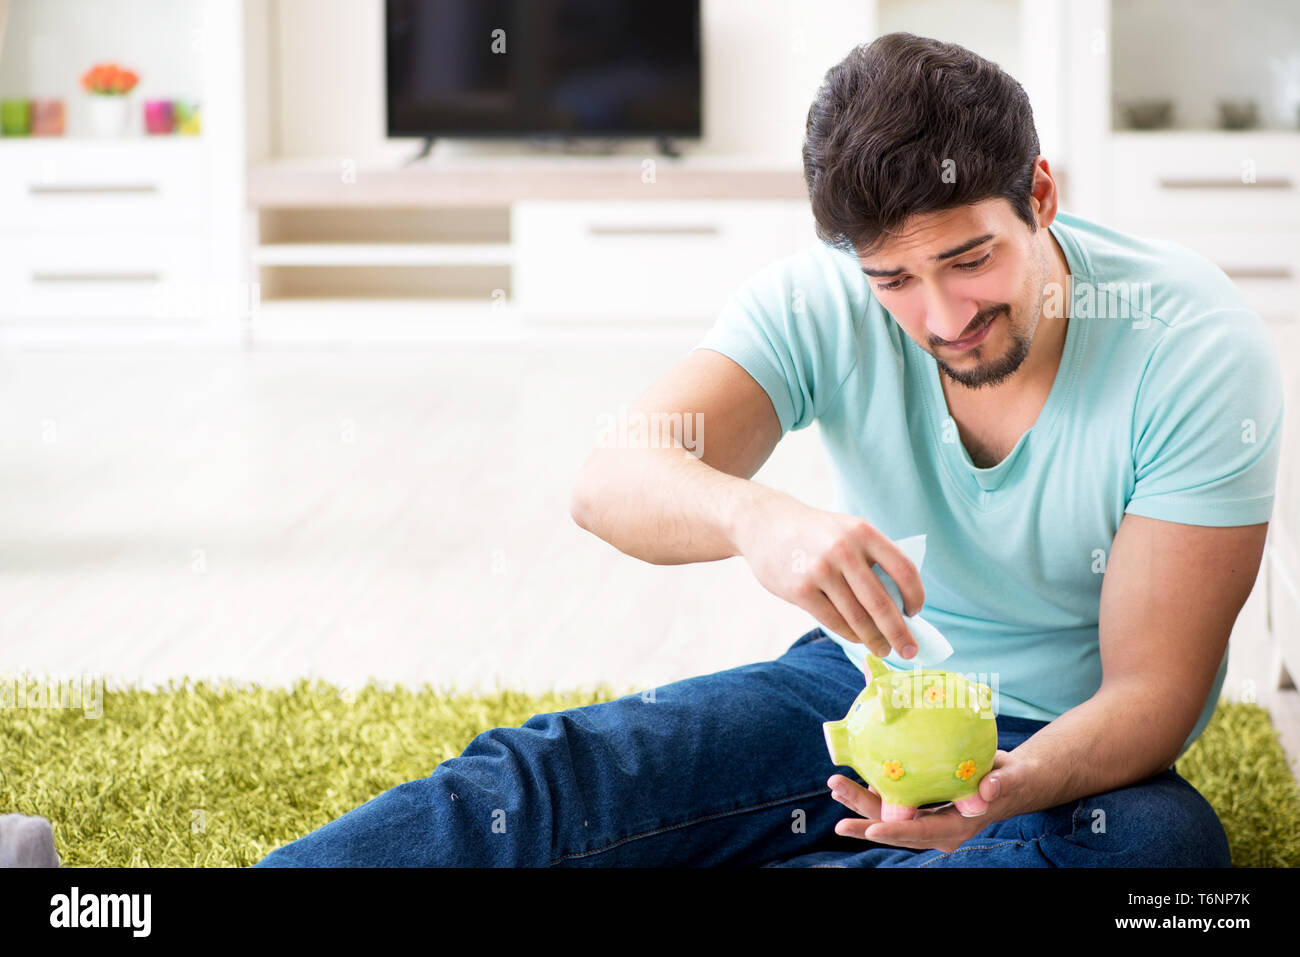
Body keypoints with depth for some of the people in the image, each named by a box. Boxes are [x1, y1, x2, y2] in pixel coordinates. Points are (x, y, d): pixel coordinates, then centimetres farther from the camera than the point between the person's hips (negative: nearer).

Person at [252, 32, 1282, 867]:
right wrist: (755, 517, -52)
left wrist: (1005, 792, -40)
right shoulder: (821, 303, -12)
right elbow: (611, 482, -28)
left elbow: (1151, 689, -18)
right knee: (540, 773, -21)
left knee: (1161, 842, -38)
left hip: (1068, 751, -2)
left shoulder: (1199, 348, -19)